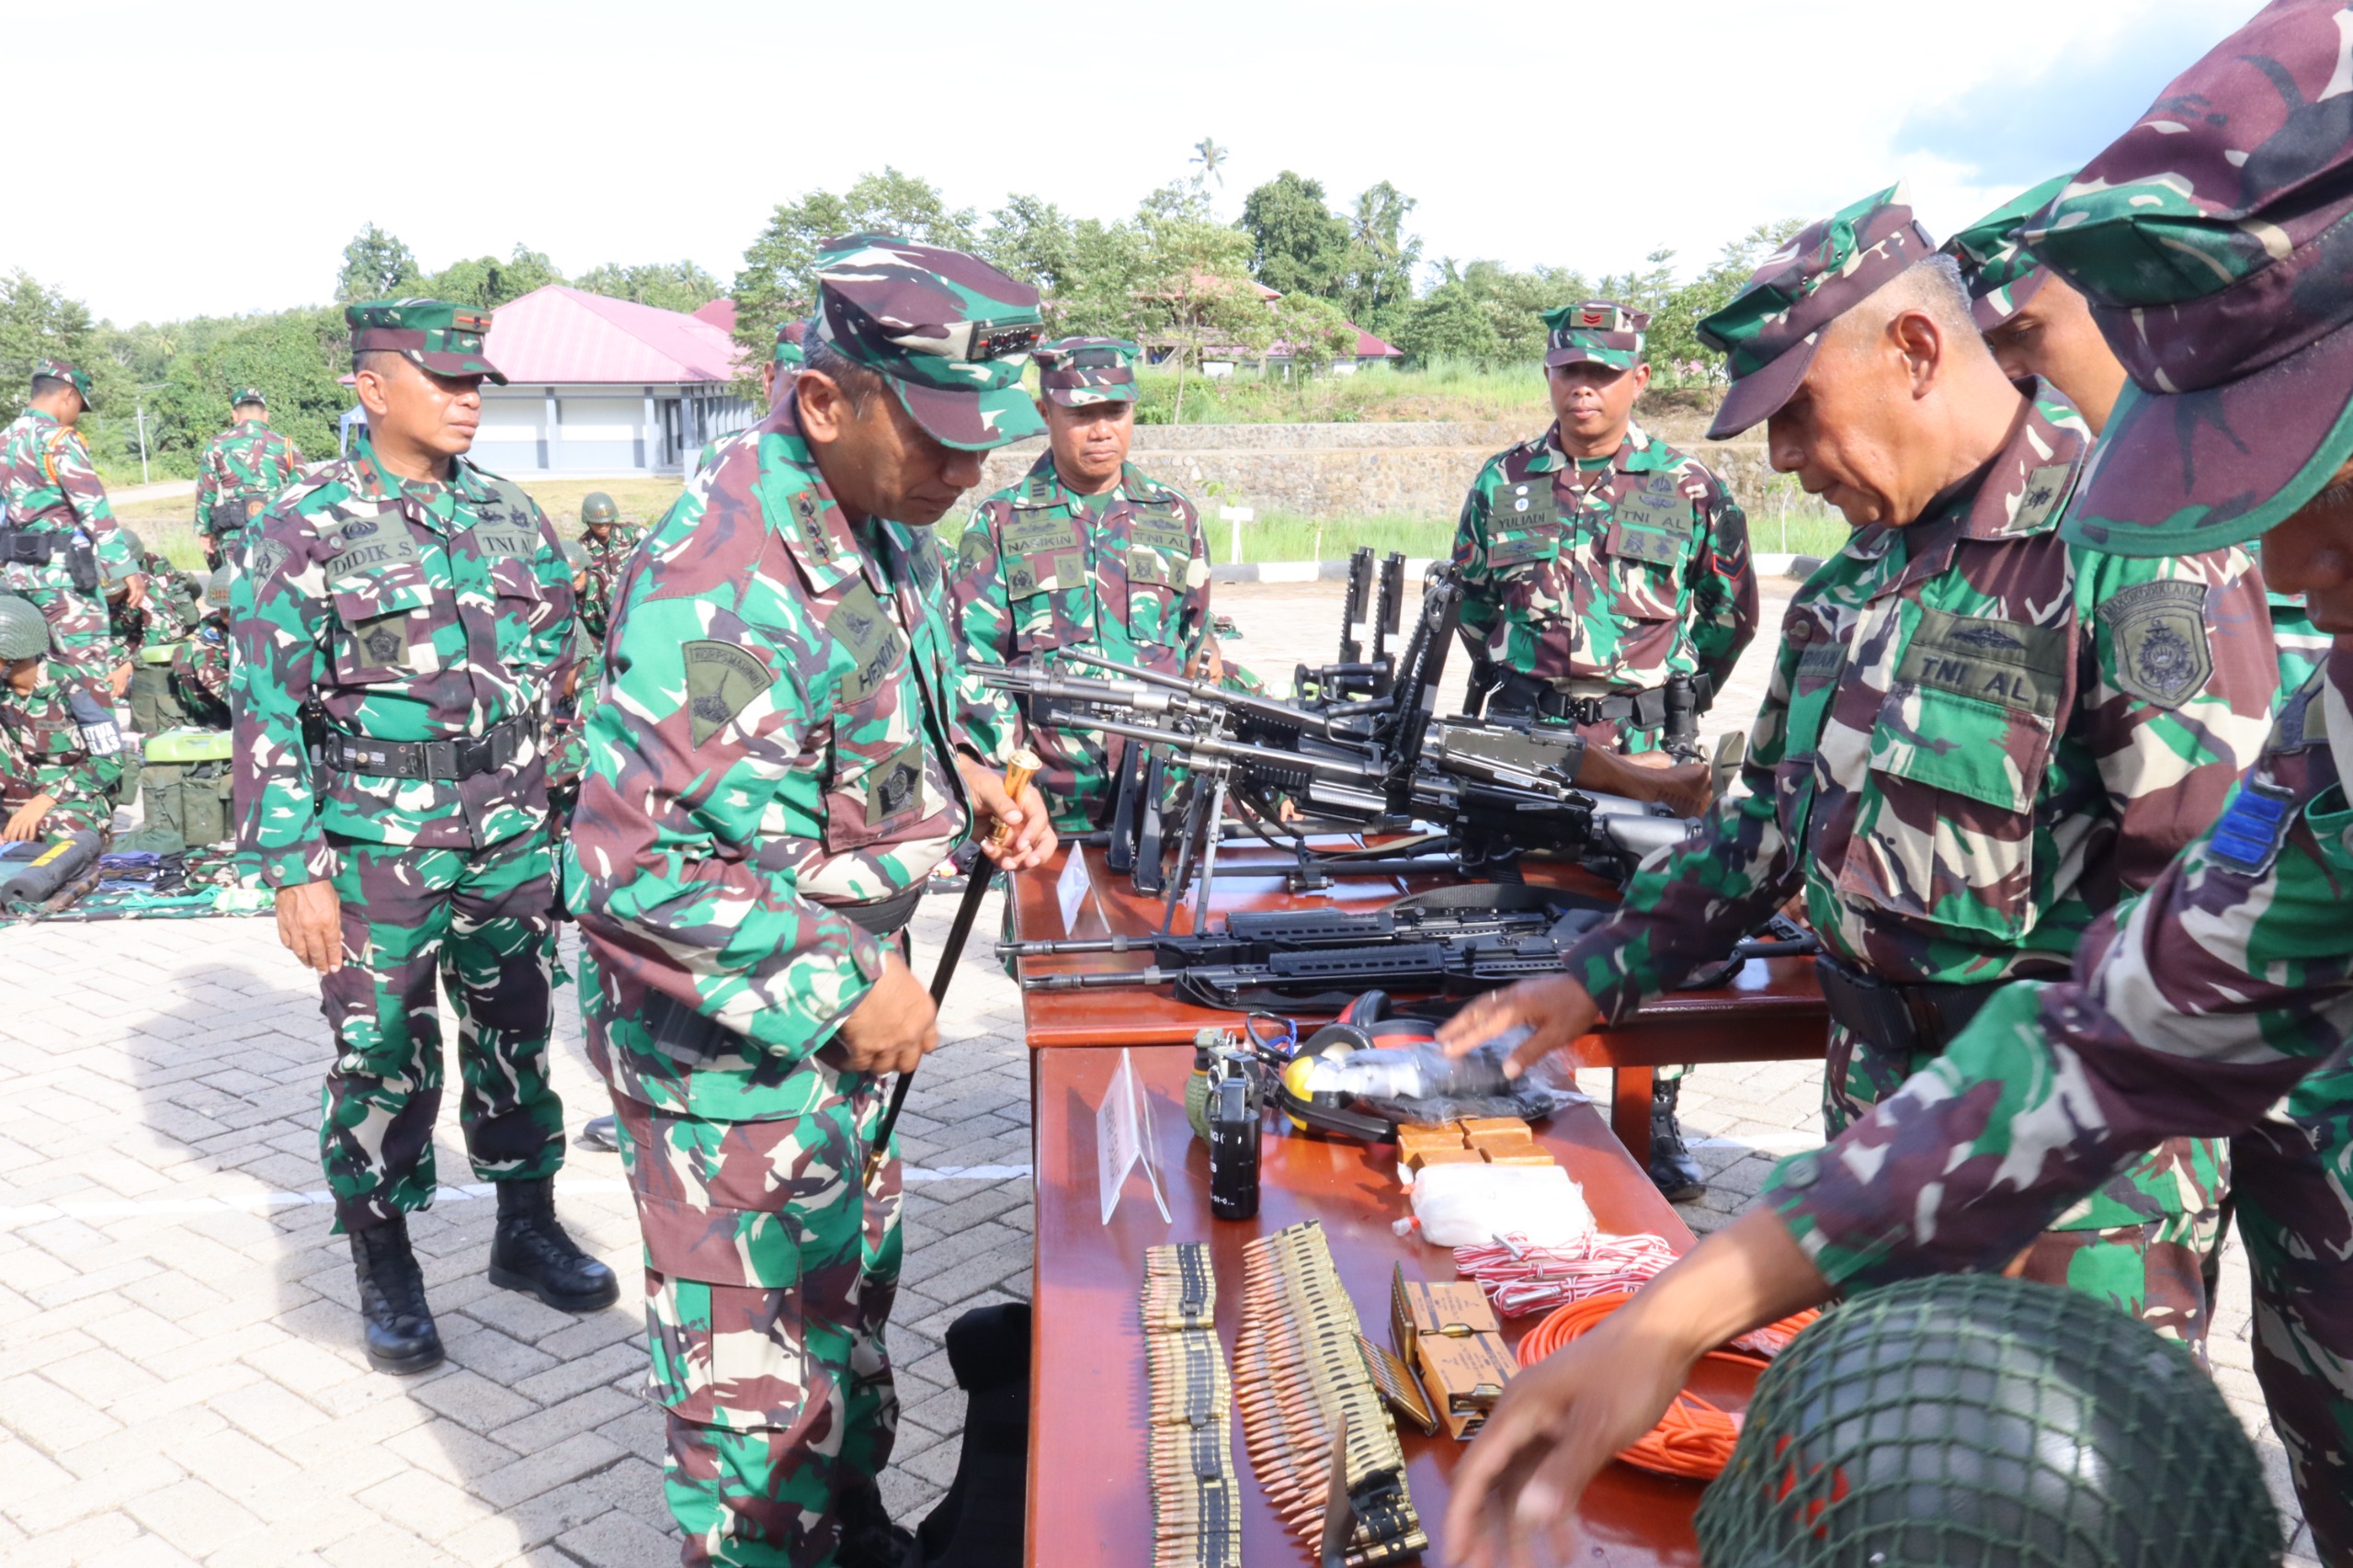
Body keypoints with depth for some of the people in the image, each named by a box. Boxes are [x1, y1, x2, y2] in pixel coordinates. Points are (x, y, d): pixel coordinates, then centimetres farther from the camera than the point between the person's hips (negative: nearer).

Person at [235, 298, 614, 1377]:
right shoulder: (305, 528, -9)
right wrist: (296, 872, -14)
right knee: (382, 1062, 6)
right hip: (377, 853, -4)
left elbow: (563, 647, 13)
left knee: (514, 1040, 14)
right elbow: (267, 712, -10)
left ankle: (528, 1227, 32)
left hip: (511, 841, 4)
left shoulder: (505, 511, 5)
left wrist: (556, 814, 12)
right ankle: (385, 1272, 23)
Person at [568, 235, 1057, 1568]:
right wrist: (843, 985, -27)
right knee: (761, 1362, 7)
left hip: (842, 997, 10)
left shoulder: (884, 526, 1)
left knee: (856, 1278, 26)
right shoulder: (722, 582, -29)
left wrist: (967, 776, -1)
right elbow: (635, 863, -32)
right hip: (729, 1039, -9)